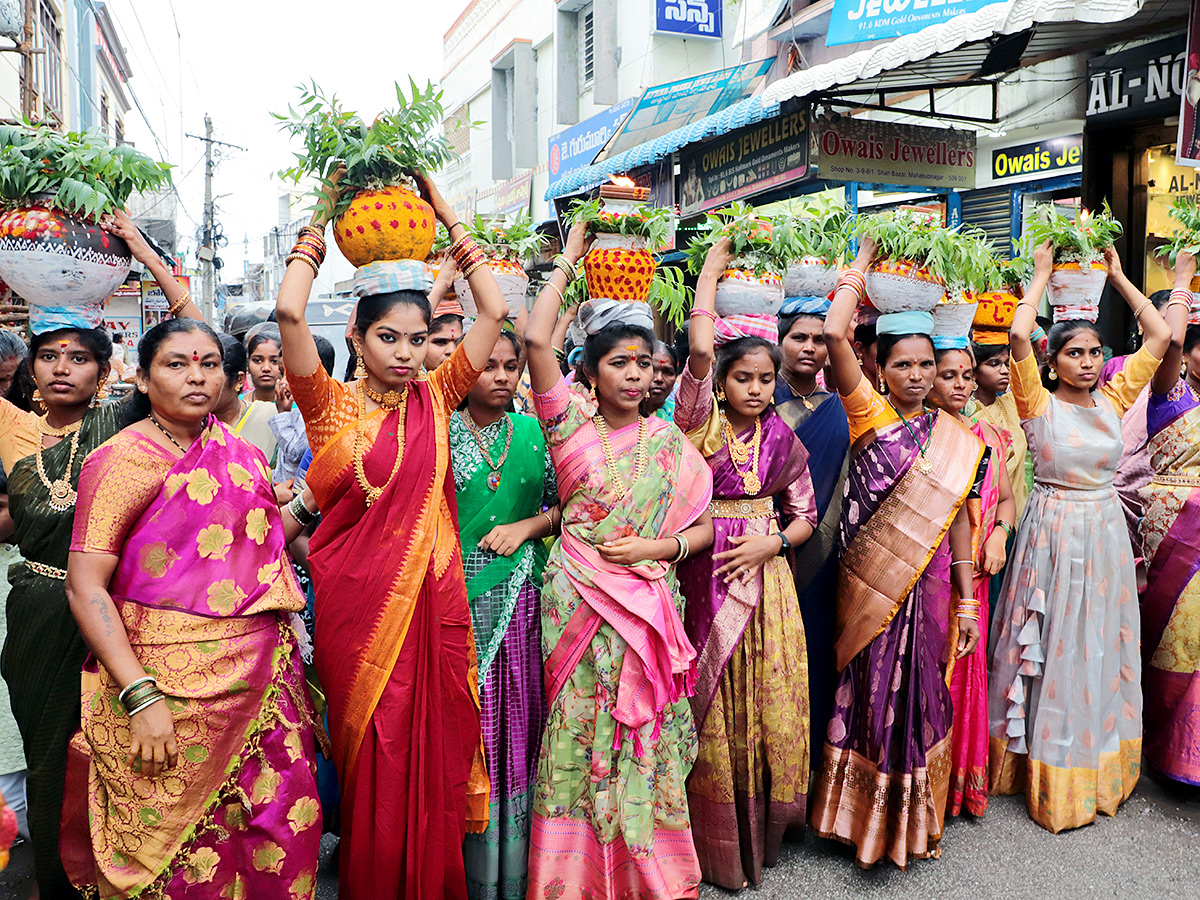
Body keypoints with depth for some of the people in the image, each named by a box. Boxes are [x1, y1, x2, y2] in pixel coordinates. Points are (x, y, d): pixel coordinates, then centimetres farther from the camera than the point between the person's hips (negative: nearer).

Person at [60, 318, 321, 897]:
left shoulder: (238, 453, 10)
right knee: (180, 845, 6)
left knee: (287, 822, 7)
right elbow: (84, 586, -13)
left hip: (264, 674, 5)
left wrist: (303, 505, 3)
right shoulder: (123, 459, -7)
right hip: (176, 686, -5)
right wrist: (141, 697, -20)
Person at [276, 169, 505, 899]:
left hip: (433, 600, 2)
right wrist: (320, 220, -3)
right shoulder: (332, 405, -2)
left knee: (436, 752, 9)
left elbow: (496, 311, -1)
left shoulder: (434, 400, 4)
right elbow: (289, 311, -16)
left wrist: (450, 220, 2)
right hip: (359, 600, -1)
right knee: (373, 762, 9)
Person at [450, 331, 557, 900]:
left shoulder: (534, 433, 8)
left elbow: (566, 505, 11)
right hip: (457, 593, -2)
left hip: (521, 595, 2)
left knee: (517, 716, 6)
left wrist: (527, 526, -4)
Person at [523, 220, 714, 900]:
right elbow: (536, 340, -13)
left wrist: (655, 547, -11)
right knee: (579, 735, 5)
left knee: (646, 739, 8)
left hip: (649, 604, 2)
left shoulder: (670, 443, 5)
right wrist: (569, 261, -5)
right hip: (578, 604, -1)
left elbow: (704, 525, 7)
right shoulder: (573, 425, -1)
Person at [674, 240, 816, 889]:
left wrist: (771, 544, -8)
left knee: (768, 703, 10)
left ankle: (760, 835, 29)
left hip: (765, 575, 4)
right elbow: (700, 349, -22)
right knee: (713, 705, 4)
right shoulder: (700, 421, -6)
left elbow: (805, 515, 12)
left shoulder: (780, 438, 5)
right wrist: (713, 266, -10)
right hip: (704, 575, -3)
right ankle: (714, 842, 21)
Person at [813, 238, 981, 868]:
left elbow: (958, 522, 6)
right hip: (869, 584, -2)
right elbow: (834, 334, -17)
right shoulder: (869, 414, -4)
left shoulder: (956, 439, 5)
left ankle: (915, 820, 31)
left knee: (920, 697, 12)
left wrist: (966, 604, 5)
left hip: (928, 586, 3)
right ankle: (866, 816, 26)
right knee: (871, 694, 6)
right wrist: (860, 266, -5)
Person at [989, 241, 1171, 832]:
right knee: (1050, 653, 4)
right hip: (1053, 533, -4)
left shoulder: (1113, 400, 5)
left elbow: (1160, 336, 5)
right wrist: (1041, 275, -7)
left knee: (1100, 650, 14)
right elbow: (1018, 335, -21)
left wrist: (1116, 275, 8)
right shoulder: (1038, 403, -8)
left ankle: (1098, 767, 30)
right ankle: (1049, 772, 19)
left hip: (1104, 534, 5)